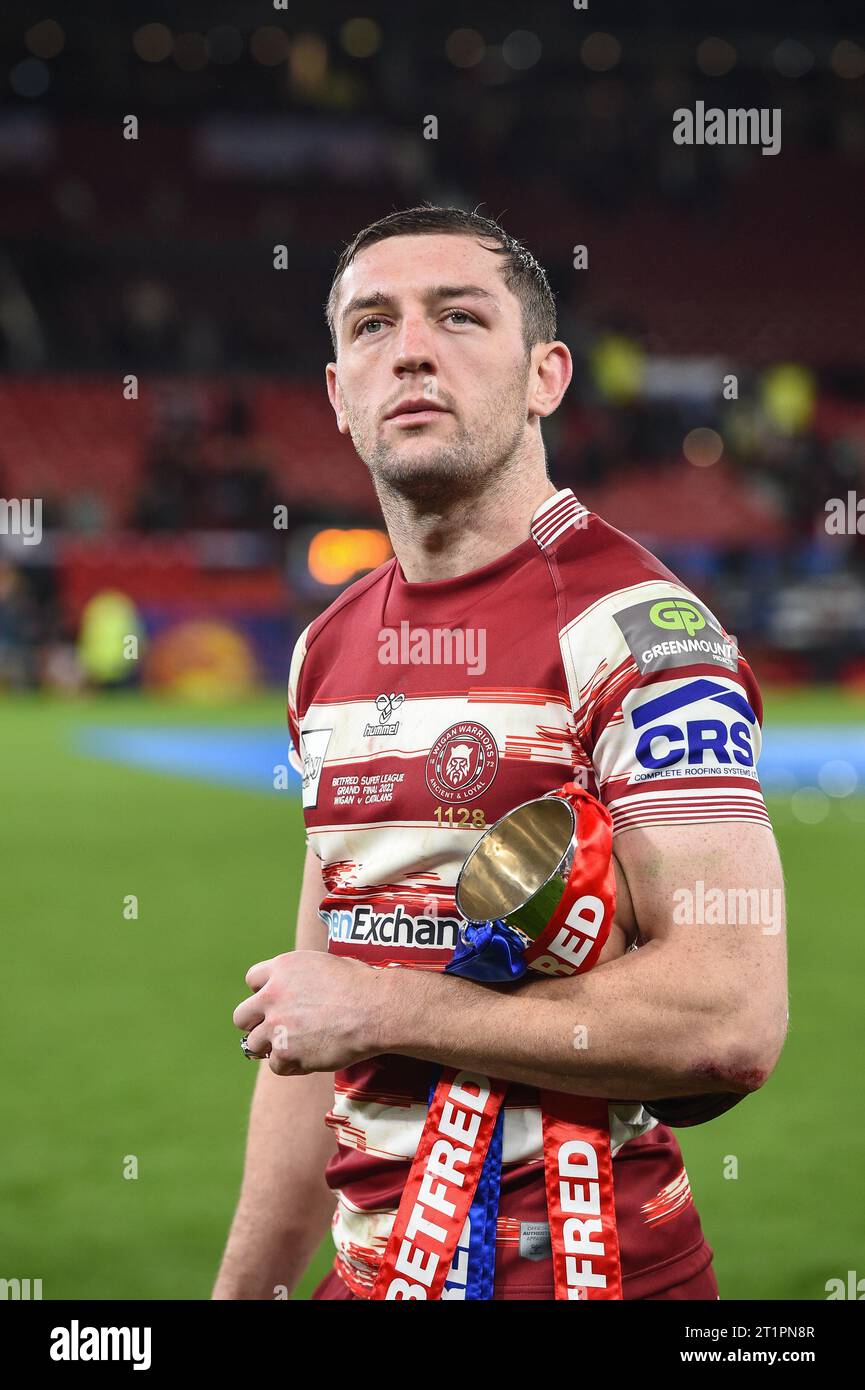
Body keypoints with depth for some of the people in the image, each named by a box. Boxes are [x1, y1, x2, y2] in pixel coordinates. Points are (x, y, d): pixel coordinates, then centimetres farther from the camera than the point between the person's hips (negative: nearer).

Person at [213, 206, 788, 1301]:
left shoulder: (637, 626, -15)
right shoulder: (330, 652, 9)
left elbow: (732, 1021, -25)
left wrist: (383, 1009, -17)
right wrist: (246, 1286, 13)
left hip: (593, 1262, -7)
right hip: (371, 1261, 7)